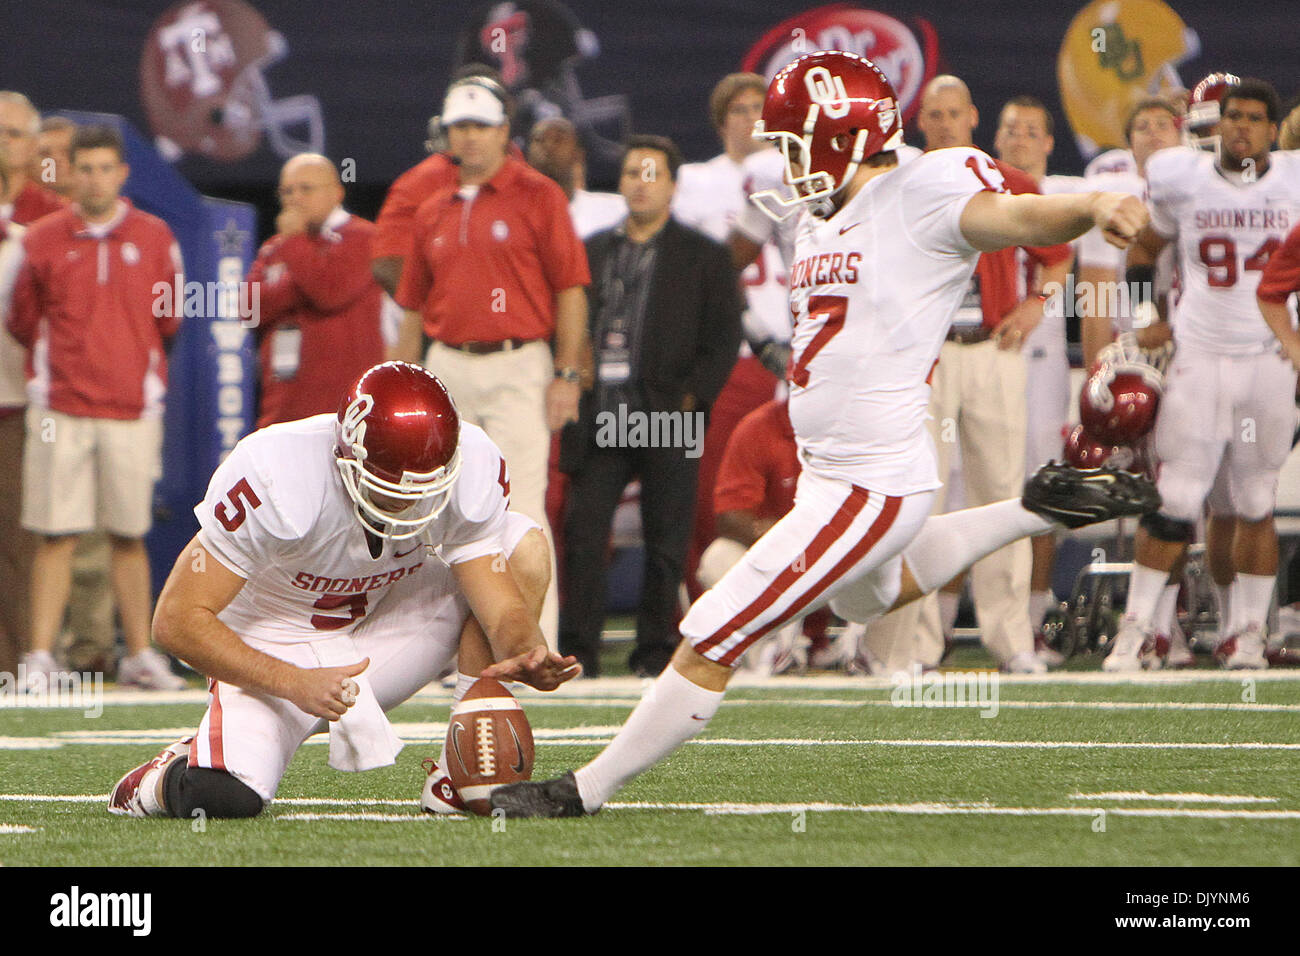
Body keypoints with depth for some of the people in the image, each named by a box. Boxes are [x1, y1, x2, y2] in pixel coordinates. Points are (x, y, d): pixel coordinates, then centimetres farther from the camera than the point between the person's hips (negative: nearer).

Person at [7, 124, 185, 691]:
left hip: (132, 409, 1)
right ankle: (41, 657, -3)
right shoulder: (43, 239, 5)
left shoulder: (154, 239, 7)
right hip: (60, 406, -1)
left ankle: (140, 655, 13)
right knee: (55, 535, -4)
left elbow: (169, 321, 14)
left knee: (129, 536, 5)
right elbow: (23, 323, 10)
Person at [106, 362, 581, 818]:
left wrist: (525, 656, -40)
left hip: (378, 635, 4)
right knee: (227, 795, -31)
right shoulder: (276, 479, -31)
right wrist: (294, 683, -35)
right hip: (277, 651, -4)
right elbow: (177, 620, -27)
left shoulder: (472, 467, -19)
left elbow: (503, 610, -15)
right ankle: (171, 776, 9)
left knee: (521, 547, -15)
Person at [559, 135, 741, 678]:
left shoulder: (703, 257, 7)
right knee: (582, 533, -4)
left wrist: (692, 399, -8)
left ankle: (656, 652, 8)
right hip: (598, 421, 2)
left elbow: (723, 338, 2)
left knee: (665, 541, 0)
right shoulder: (592, 251, 17)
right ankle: (576, 653, -1)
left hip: (667, 419, -2)